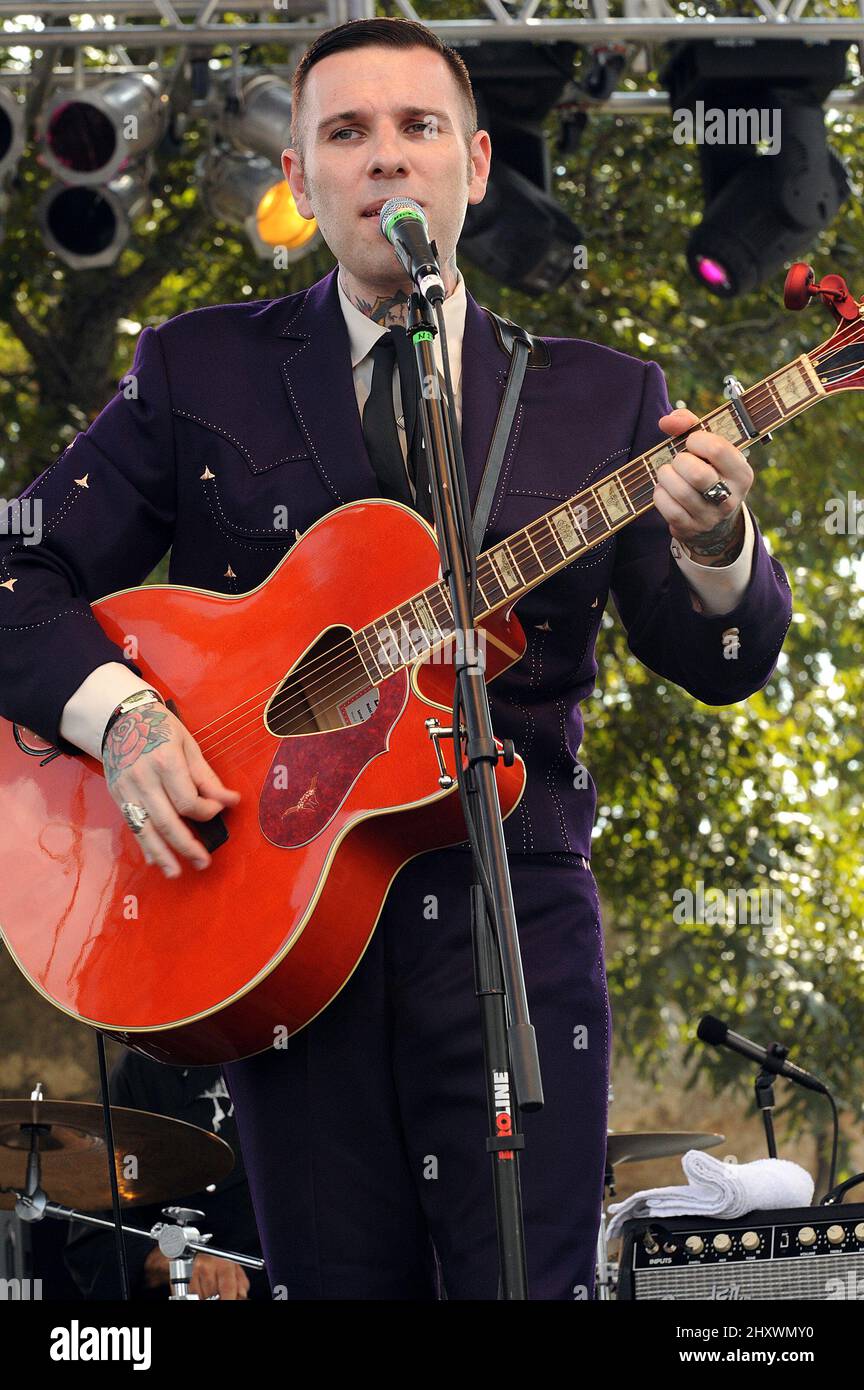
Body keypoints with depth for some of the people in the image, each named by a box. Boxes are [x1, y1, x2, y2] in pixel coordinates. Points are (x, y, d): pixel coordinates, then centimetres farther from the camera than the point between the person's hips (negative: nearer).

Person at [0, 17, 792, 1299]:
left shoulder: (599, 400, 9)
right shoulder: (199, 372, 8)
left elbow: (720, 665, 3)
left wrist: (714, 549, -20)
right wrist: (116, 714, -13)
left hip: (515, 940, 0)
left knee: (530, 1288, -7)